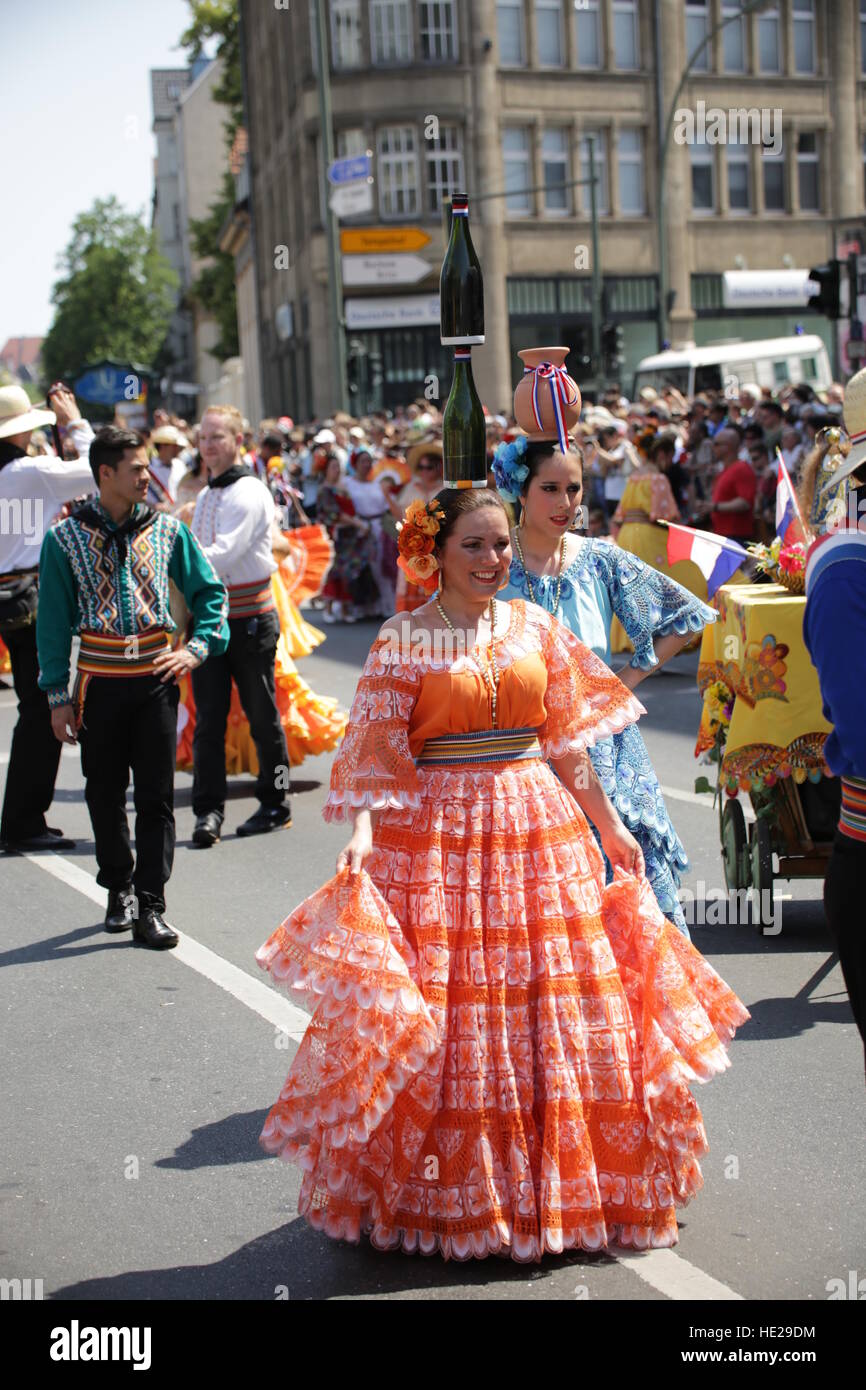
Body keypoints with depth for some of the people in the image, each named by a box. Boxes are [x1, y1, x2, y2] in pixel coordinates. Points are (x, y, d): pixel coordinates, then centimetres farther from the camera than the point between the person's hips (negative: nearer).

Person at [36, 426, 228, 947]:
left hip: (155, 675, 0)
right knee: (105, 793, 9)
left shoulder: (167, 529, 4)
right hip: (99, 680, 0)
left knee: (157, 796, -2)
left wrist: (197, 648, -1)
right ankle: (119, 888, 30)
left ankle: (150, 909, 3)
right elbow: (54, 621, 2)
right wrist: (59, 696, -1)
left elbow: (210, 591, 13)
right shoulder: (66, 538, 0)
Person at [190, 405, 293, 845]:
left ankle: (275, 804, 15)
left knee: (262, 716, 4)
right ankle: (208, 810, 1)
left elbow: (224, 553, -22)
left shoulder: (250, 493, -10)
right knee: (208, 718, 0)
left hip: (250, 619, -7)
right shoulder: (205, 496, 16)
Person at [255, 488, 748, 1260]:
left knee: (556, 1016, 8)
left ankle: (561, 1186, 24)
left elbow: (565, 740, 13)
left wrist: (611, 827, 14)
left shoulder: (535, 627, 8)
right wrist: (361, 835, -22)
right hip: (439, 842, -4)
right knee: (452, 1015, -2)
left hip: (539, 833, 4)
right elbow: (376, 755, -8)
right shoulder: (405, 641, -4)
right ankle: (449, 1194, 14)